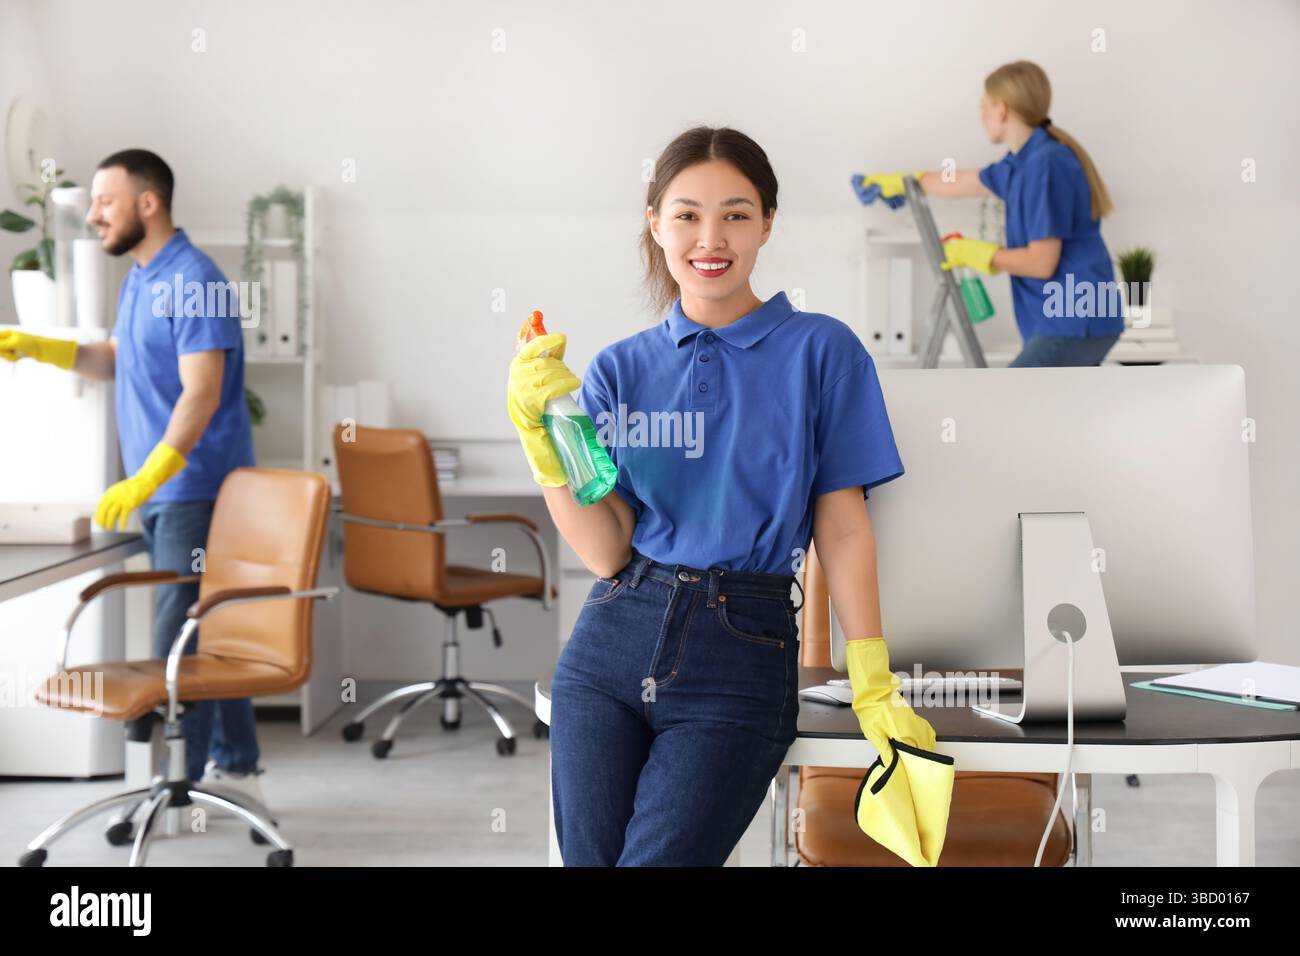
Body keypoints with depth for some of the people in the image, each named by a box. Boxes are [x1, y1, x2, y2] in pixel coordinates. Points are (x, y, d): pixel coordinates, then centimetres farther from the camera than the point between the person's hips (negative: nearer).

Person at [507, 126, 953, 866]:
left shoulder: (820, 349, -1)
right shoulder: (621, 370, 7)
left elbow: (843, 530, -1)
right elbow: (607, 552, -1)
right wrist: (542, 432, -12)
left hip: (742, 664, -3)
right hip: (612, 644, 3)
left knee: (658, 859, -8)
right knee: (587, 858, 8)